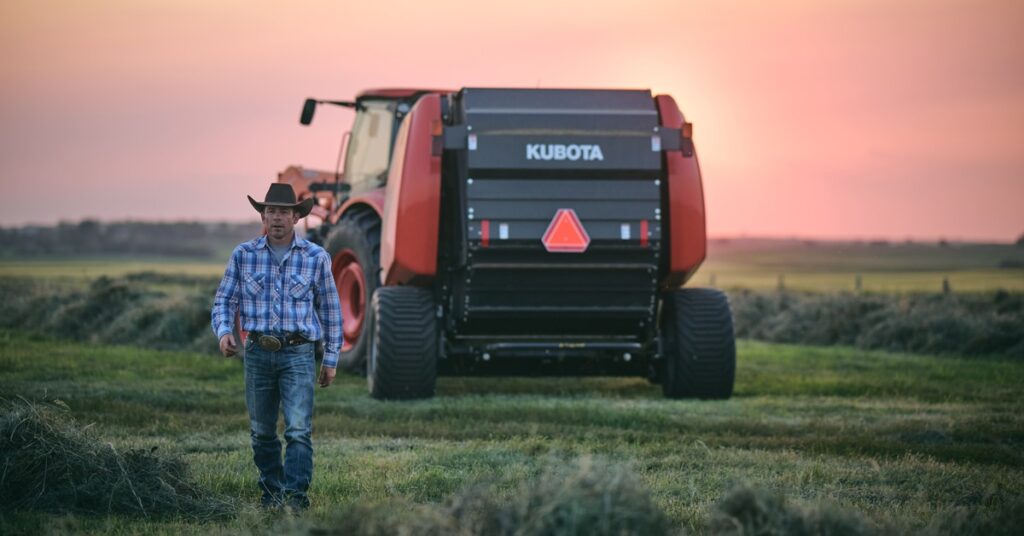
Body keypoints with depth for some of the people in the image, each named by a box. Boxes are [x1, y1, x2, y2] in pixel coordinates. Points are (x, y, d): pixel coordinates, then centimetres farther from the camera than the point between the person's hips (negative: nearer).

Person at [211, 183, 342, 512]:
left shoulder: (316, 258, 1)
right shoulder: (243, 255, 4)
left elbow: (330, 309, 8)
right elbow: (225, 300, 8)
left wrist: (331, 359, 9)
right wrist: (223, 331, -13)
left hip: (298, 353, -2)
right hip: (257, 352, 2)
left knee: (298, 430, -14)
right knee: (262, 432, 9)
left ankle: (296, 494, -15)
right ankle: (271, 491, 22)